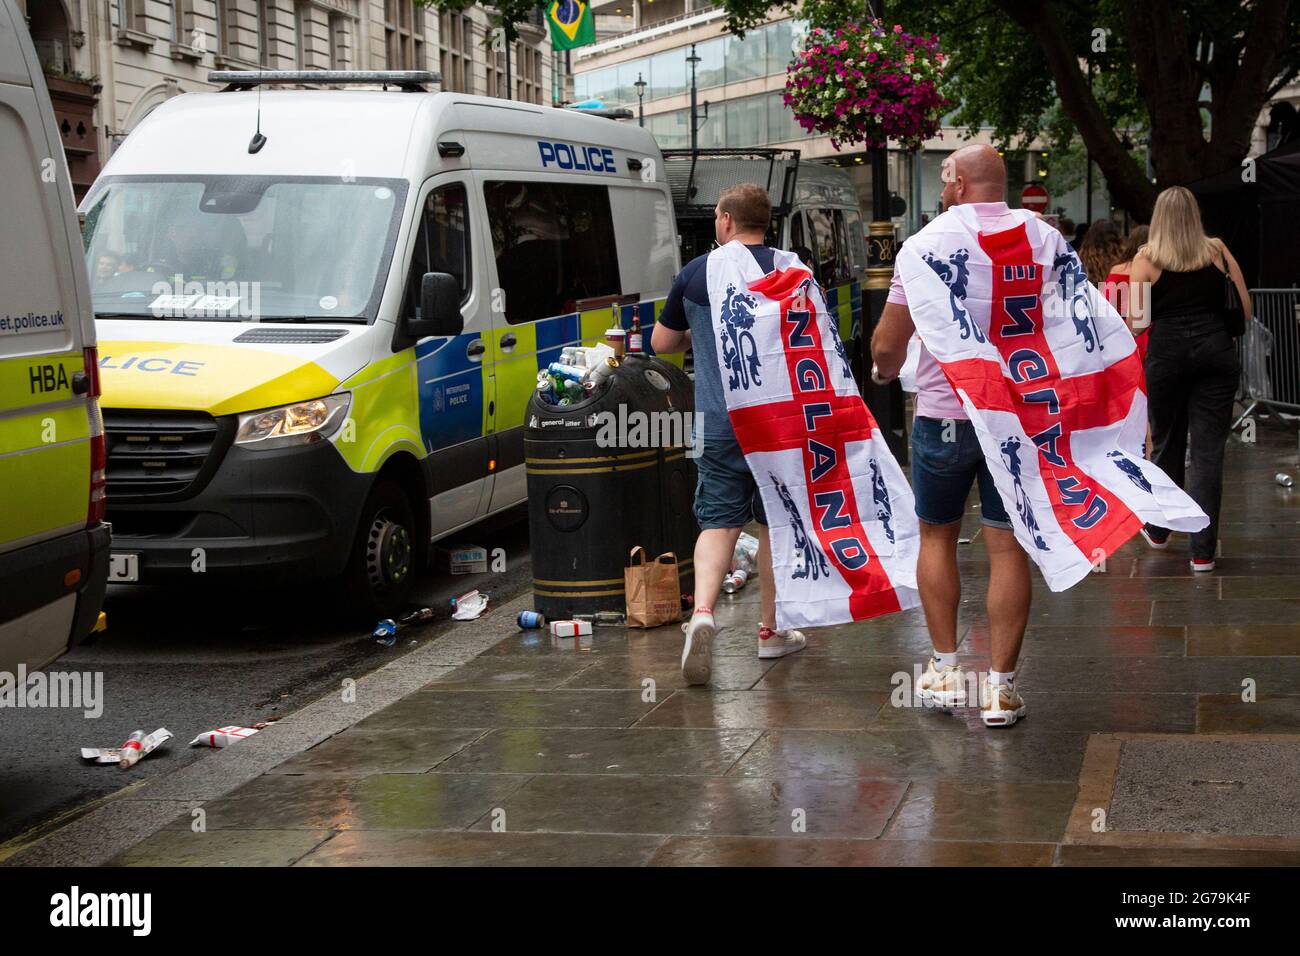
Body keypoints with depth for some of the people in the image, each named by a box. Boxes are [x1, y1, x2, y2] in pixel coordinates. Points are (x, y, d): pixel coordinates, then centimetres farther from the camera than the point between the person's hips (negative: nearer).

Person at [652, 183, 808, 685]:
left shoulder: (695, 273, 2)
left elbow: (661, 341, 12)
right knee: (776, 523, 12)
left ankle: (702, 612, -21)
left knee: (719, 521, 3)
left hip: (718, 420, 0)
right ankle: (770, 630, 20)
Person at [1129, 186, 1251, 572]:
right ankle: (1203, 550, -2)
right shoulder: (1218, 251, 7)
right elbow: (1246, 310, 7)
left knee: (1167, 443, 16)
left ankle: (1159, 530, 32)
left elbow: (1136, 317, -4)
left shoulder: (1147, 258, 2)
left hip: (1167, 352, 0)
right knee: (1209, 450, 0)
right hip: (1216, 352, 0)